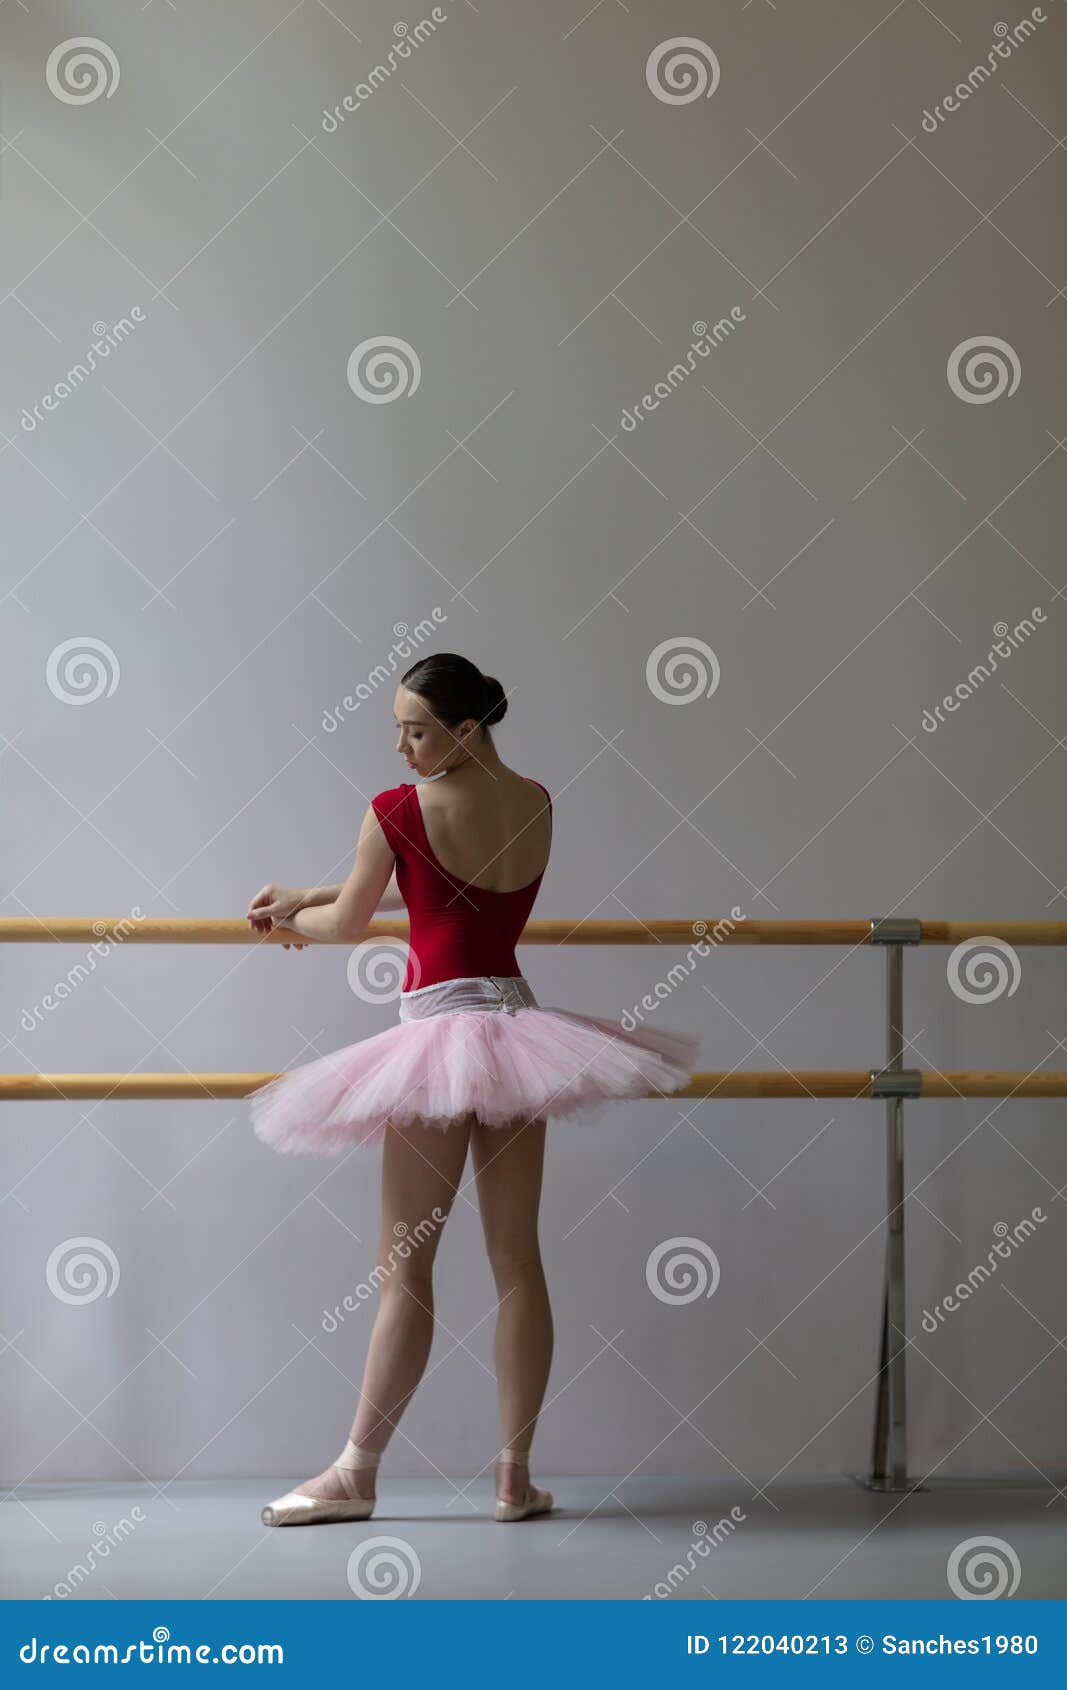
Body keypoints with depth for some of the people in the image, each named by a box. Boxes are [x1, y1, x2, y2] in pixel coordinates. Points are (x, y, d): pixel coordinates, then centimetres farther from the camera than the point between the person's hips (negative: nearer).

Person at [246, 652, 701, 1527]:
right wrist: (309, 896, 26)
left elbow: (349, 923, 2)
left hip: (441, 1029, -5)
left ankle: (355, 1473, 5)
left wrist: (290, 913, 25)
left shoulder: (398, 811, -11)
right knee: (517, 1258, 6)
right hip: (516, 1022, 5)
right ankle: (516, 1475, 7)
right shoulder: (536, 805, 8)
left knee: (405, 1265, -1)